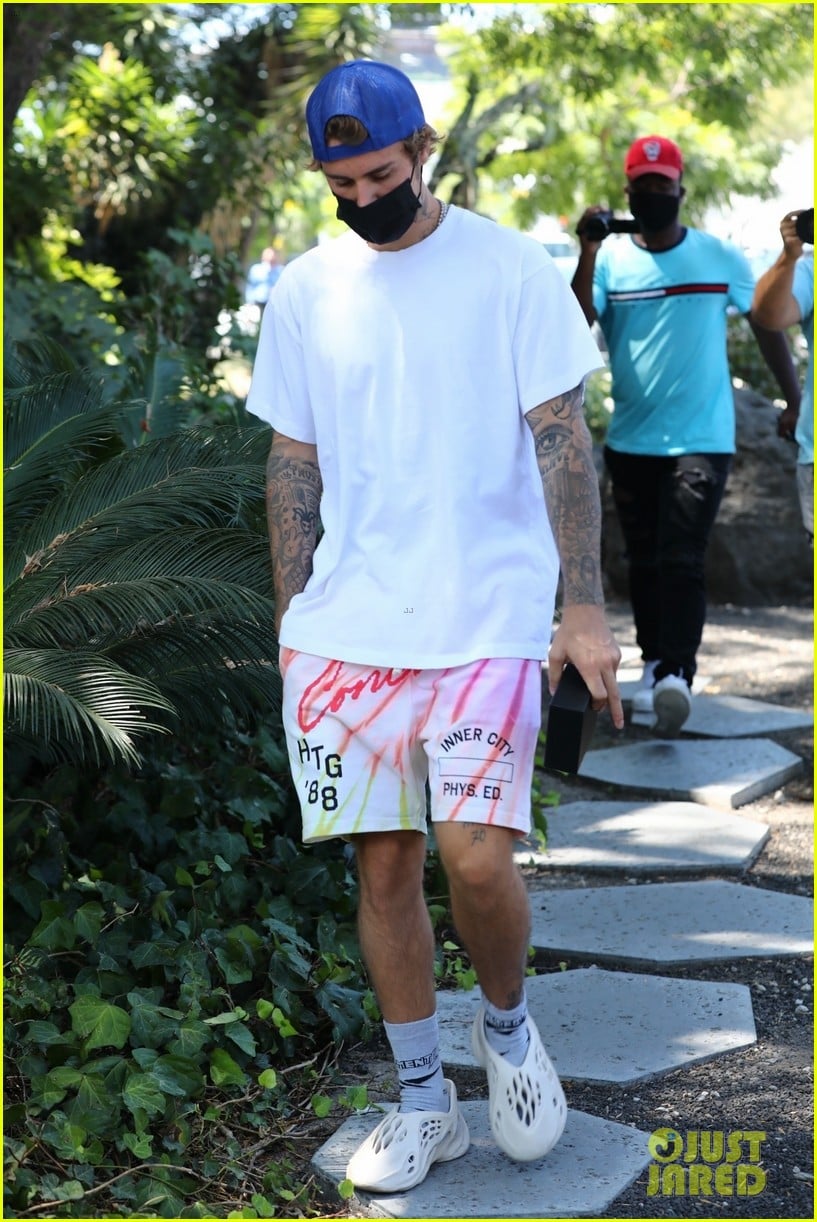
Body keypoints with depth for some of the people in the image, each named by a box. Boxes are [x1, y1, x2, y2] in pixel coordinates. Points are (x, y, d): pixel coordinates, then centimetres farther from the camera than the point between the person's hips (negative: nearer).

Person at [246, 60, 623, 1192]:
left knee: (476, 856, -15)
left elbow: (562, 439, -4)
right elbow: (293, 464, 12)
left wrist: (584, 605, -10)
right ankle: (423, 1102, 23)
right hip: (347, 630, 3)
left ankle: (507, 1026, 17)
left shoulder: (510, 267, -2)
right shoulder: (304, 291, 8)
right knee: (384, 865, 6)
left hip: (489, 620, -3)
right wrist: (291, 624, 10)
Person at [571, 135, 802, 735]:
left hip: (702, 440, -2)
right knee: (644, 563, 10)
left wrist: (795, 400, 6)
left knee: (681, 561, -14)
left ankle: (676, 675, -20)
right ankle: (655, 665, 21)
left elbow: (766, 324, 9)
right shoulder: (611, 259, 1)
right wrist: (587, 254, -23)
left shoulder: (721, 257, 1)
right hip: (631, 441, 3)